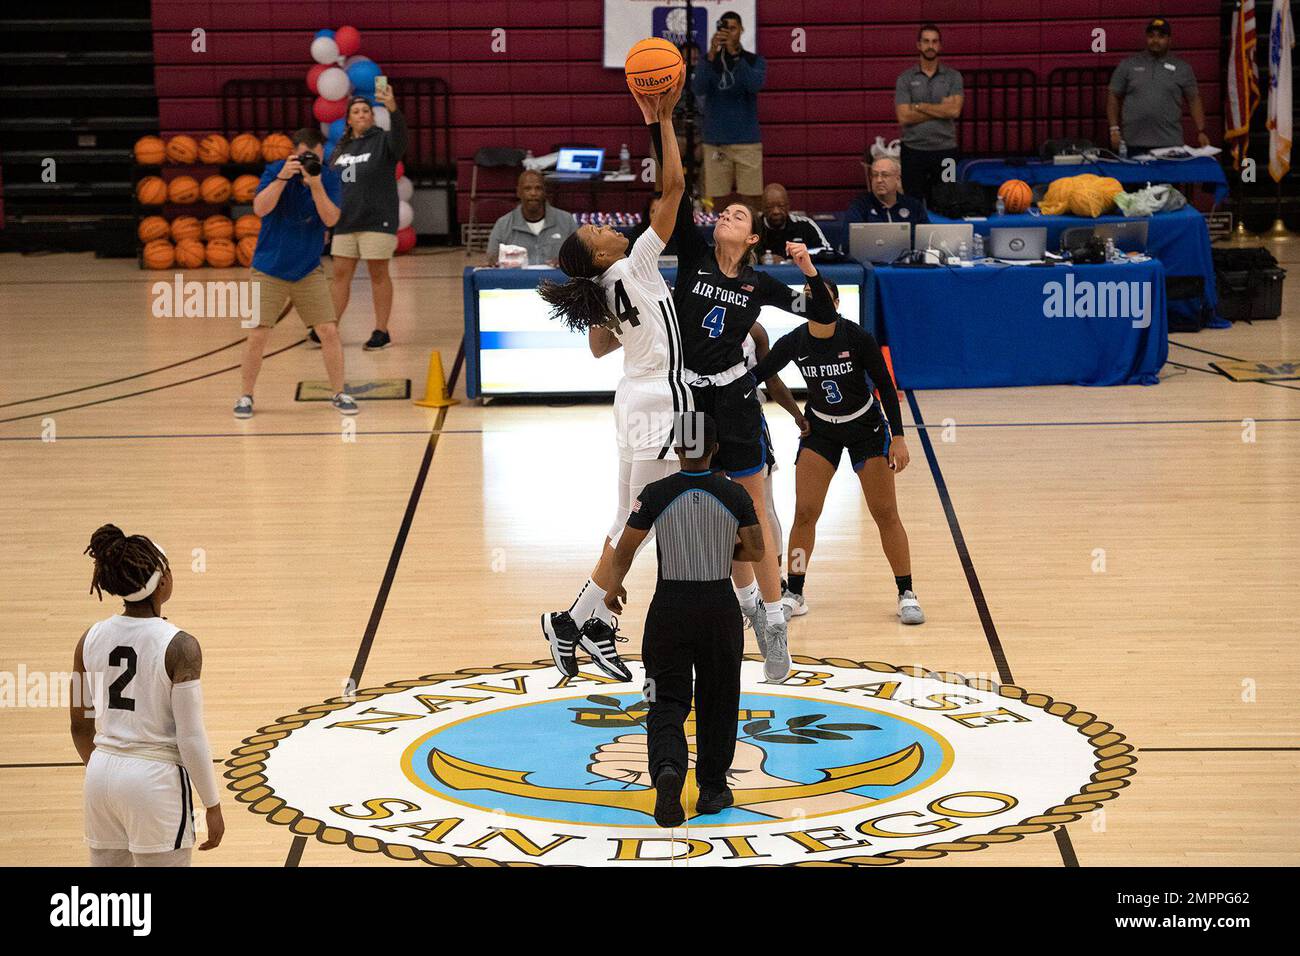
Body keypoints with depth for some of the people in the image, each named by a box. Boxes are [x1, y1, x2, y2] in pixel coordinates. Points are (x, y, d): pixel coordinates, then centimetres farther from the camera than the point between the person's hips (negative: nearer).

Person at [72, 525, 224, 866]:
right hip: (155, 778, -6)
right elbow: (191, 738, -14)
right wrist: (212, 806, -5)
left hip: (102, 775, 6)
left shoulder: (91, 639, 1)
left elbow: (81, 727, 10)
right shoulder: (179, 646, -15)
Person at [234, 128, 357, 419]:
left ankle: (339, 394, 10)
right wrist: (282, 177, -32)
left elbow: (331, 219, -17)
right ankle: (245, 397, 11)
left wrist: (315, 184, -29)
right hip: (269, 272, -2)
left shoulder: (329, 179, -5)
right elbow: (260, 208, -22)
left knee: (329, 331, -5)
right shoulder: (275, 171, -8)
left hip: (308, 272, 2)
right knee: (257, 336, -5)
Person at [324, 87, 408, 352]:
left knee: (378, 274, 1)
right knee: (340, 274, 6)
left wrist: (393, 110, -45)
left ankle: (381, 332, 7)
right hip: (345, 221, 5)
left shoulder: (383, 141, -3)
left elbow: (400, 137, -27)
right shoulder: (341, 148, 12)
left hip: (377, 221, -5)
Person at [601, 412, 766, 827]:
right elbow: (755, 550, -3)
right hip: (720, 606, 1)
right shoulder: (734, 494, -6)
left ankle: (668, 768, -25)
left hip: (670, 608, -1)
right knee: (717, 702, 17)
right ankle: (712, 790, 25)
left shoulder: (655, 494, -8)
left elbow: (625, 548, -2)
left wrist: (614, 588, 16)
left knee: (668, 702, 3)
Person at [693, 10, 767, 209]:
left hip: (747, 142, -1)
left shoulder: (755, 61, 4)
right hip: (715, 143, 1)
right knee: (716, 201, 1)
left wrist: (734, 53, -25)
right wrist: (712, 55, -24)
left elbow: (755, 85, -17)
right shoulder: (708, 61, 6)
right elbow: (698, 89, -12)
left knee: (750, 200, -3)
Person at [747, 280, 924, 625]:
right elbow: (756, 374, -5)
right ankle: (794, 594, 6)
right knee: (804, 512, -6)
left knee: (885, 513, -3)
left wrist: (897, 438, -18)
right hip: (820, 428, 2)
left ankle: (906, 594, 7)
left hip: (866, 427, -2)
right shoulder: (793, 343, -14)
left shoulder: (857, 337, -21)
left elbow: (885, 386, -14)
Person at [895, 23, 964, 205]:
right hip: (914, 151, 0)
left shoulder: (953, 77, 5)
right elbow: (903, 117, -8)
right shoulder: (905, 79, 3)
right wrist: (941, 109, -8)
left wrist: (918, 106, -8)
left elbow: (954, 111, -10)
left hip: (945, 151, 0)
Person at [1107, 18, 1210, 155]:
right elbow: (1113, 97, 10)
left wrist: (1201, 132, 1)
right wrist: (1114, 129, 0)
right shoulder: (1128, 65, 8)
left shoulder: (1182, 68, 8)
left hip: (1170, 144, 0)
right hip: (1134, 144, 0)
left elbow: (1194, 100, 10)